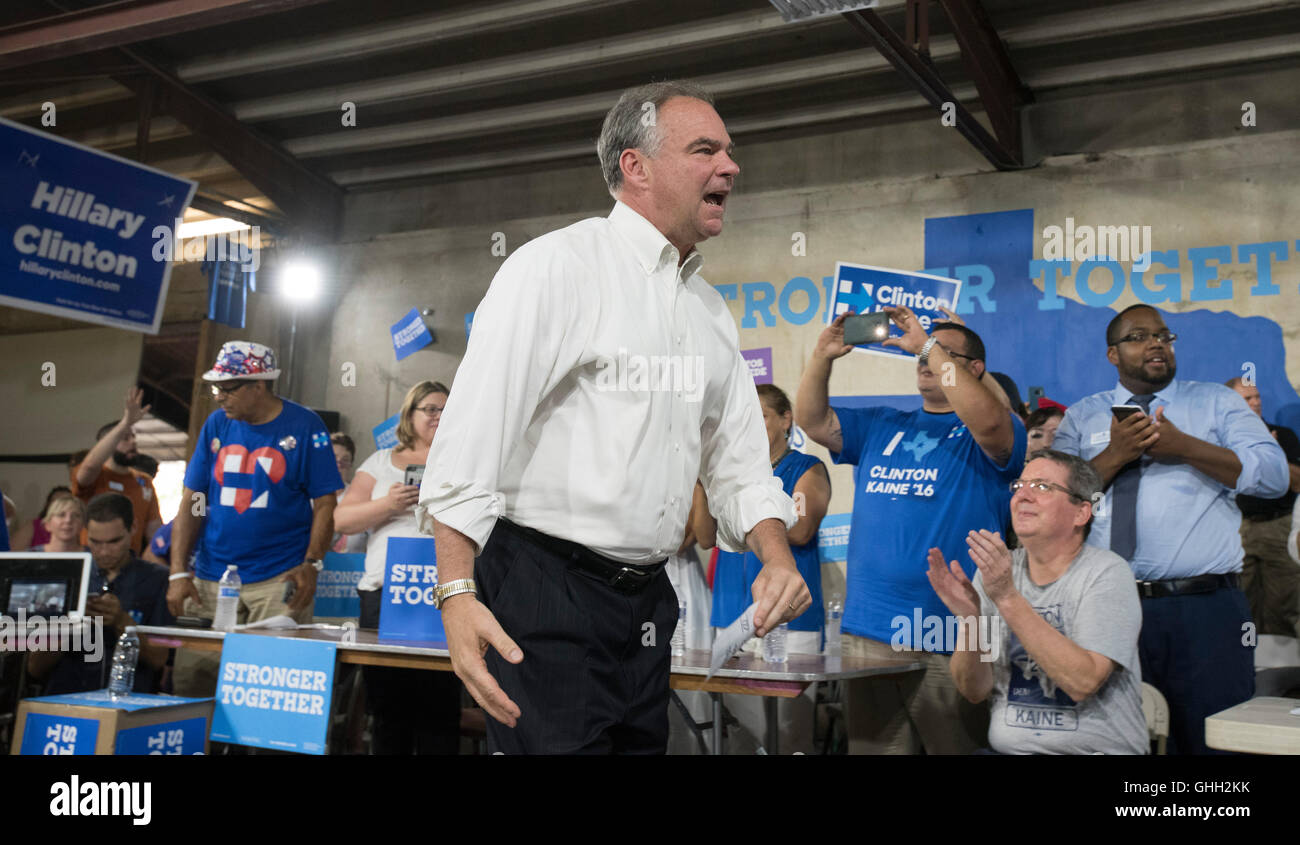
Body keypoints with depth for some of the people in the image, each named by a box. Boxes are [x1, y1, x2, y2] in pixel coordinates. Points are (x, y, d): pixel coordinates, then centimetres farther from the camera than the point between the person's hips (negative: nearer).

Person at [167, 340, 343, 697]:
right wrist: (178, 572, 1)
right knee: (189, 680, 1)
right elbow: (191, 503, 10)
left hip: (279, 580, -4)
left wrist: (311, 564, -15)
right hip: (210, 580, 4)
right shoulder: (216, 424, 9)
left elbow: (325, 503, -2)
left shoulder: (304, 427, -1)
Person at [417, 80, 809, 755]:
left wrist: (775, 555, -1)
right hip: (545, 597, -7)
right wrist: (457, 593, -25)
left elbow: (737, 460, 18)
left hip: (647, 599, 8)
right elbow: (474, 429, -16)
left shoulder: (711, 312, 14)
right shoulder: (557, 265, -8)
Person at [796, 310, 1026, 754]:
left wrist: (930, 345, -18)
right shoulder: (881, 426, 18)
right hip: (867, 631, 5)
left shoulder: (993, 432, 1)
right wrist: (822, 355, -3)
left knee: (956, 746, 3)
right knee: (872, 746, 13)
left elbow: (988, 420, -22)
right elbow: (811, 420, 11)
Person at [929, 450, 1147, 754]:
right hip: (1007, 747, 2)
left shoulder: (1106, 573, -7)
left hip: (1097, 749, -1)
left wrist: (1008, 598, -23)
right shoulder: (994, 569, 4)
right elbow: (976, 691, 1)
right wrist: (969, 621, -17)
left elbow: (1083, 682, -20)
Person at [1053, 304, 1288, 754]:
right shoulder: (1081, 417, 13)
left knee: (1214, 740, 3)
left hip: (1207, 613, 0)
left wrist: (1185, 447, -12)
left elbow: (1274, 475, -1)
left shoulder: (1216, 402, 12)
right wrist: (1114, 455, -11)